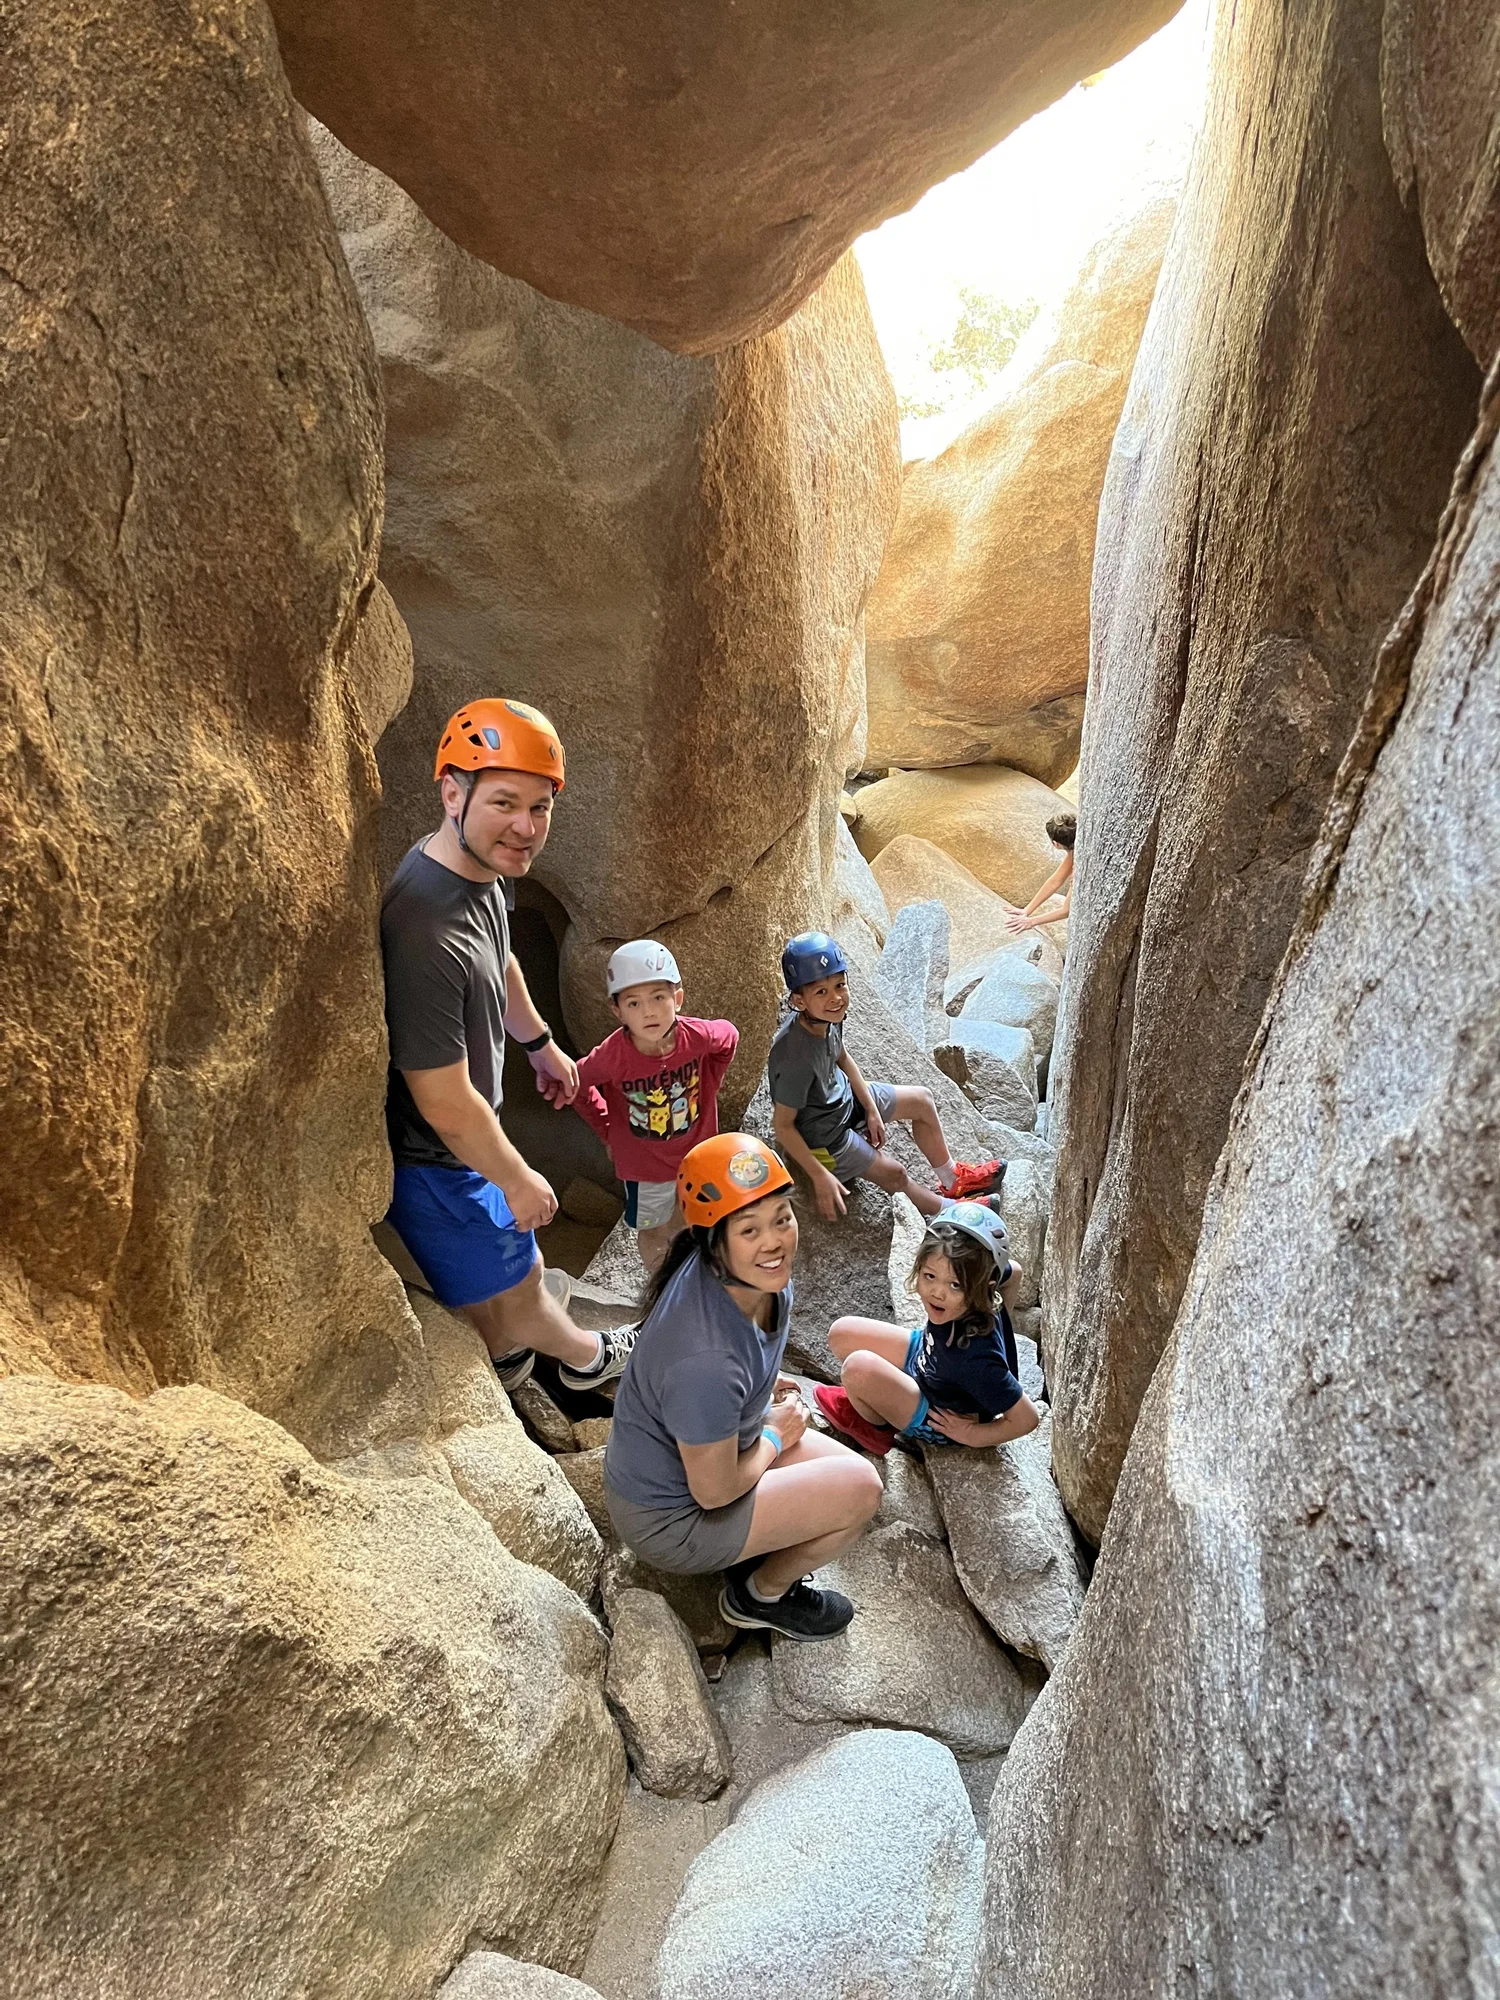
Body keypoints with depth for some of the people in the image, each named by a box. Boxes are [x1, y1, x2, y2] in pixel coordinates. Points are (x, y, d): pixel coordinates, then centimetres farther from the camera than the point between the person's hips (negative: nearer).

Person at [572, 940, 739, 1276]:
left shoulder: (698, 1036, -28)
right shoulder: (613, 1055, -32)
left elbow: (730, 1037, -3)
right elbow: (578, 1085, -11)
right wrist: (608, 1131, -5)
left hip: (697, 1156, 2)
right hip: (644, 1167, -2)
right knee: (653, 1235, 21)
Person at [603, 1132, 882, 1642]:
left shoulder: (758, 1276, -15)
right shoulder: (706, 1361, -39)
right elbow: (714, 1490, -24)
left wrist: (765, 1384, 5)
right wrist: (775, 1435, -8)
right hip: (667, 1519, -8)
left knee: (854, 1469, 6)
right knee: (860, 1490, -11)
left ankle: (755, 1547, 20)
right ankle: (761, 1596, 13)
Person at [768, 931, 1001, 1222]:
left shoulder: (829, 1016, -18)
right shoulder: (797, 1057, -40)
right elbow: (782, 1125, -29)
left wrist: (872, 1109, 5)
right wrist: (820, 1176, -26)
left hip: (841, 1097, 8)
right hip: (820, 1134, -8)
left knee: (922, 1101, 15)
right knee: (893, 1173, -1)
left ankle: (953, 1180, 36)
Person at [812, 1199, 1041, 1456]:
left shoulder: (974, 1359, -41)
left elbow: (1027, 1419, -32)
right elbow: (1014, 1272, -1)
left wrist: (971, 1435, -17)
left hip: (942, 1419, -7)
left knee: (859, 1367, -27)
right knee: (842, 1333, 3)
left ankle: (876, 1428, 6)